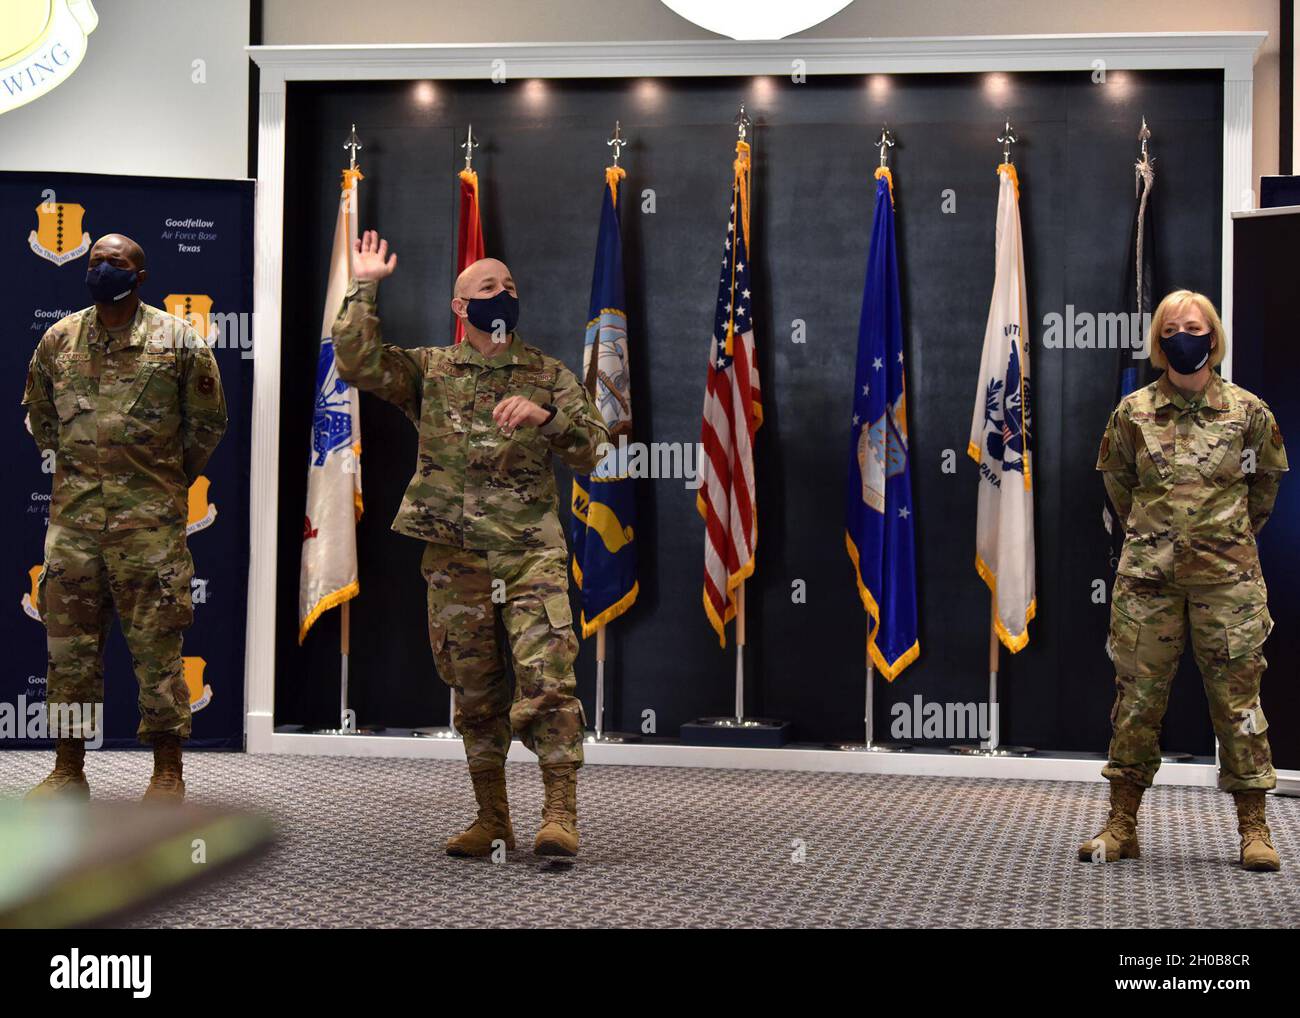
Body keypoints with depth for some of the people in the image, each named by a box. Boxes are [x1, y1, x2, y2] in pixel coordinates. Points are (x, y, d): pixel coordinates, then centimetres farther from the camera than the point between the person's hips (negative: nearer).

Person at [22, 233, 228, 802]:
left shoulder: (178, 341, 0)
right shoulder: (58, 339, 10)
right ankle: (68, 769, 17)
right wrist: (74, 465, 16)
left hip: (151, 520, -3)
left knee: (157, 646, -1)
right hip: (73, 515, 4)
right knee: (68, 643, 7)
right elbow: (37, 412, 23)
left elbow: (207, 422, 7)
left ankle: (167, 774, 8)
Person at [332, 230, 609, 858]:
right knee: (474, 693, 8)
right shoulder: (428, 371, 10)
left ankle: (560, 814, -11)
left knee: (547, 680, -15)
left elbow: (591, 449, 2)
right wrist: (363, 288, -3)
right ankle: (491, 819, 20)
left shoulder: (550, 377, 11)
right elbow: (356, 362, -4)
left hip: (532, 554, -1)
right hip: (454, 559, 1)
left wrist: (546, 414, -15)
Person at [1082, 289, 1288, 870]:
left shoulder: (1248, 411, 1)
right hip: (1148, 575, 1)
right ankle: (1121, 826, 12)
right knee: (1138, 694, 4)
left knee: (1237, 694, 1)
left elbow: (1267, 478, 17)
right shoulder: (1133, 412, 2)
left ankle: (1253, 828, 10)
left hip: (1227, 575, -1)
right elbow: (1116, 477, 18)